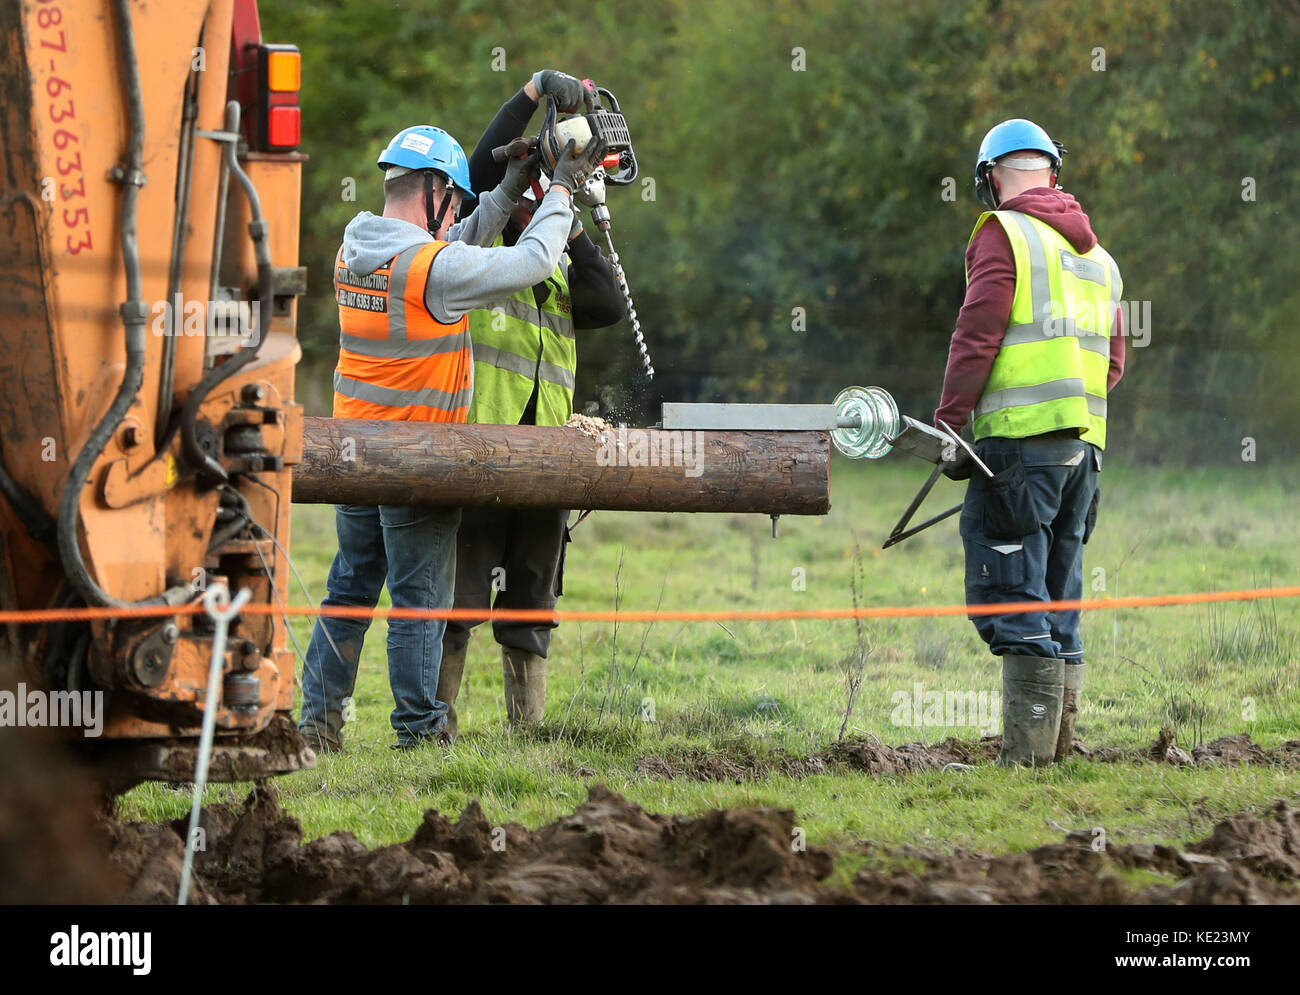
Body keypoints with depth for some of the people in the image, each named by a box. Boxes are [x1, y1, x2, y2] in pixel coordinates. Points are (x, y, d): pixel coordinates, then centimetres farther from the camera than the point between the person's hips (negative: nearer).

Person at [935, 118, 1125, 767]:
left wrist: (948, 425, -8)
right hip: (1084, 445, 8)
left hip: (1020, 440, -8)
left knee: (1010, 601, -9)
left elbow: (976, 340, -11)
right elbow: (1113, 362, 22)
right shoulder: (1096, 253, 19)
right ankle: (1058, 746, 11)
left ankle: (1027, 751, -15)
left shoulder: (1003, 233, -4)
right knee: (1057, 607, 12)